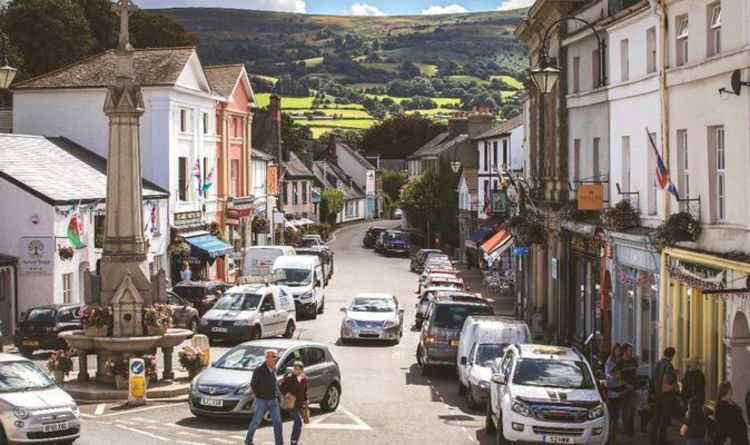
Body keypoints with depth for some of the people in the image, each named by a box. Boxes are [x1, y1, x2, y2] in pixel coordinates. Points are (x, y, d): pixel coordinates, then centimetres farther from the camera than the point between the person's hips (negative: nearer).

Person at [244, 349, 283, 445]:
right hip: (262, 401, -5)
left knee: (277, 422, -2)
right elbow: (252, 384, -9)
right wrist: (259, 396, -7)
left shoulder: (274, 369, 6)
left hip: (273, 400, 5)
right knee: (256, 421, 7)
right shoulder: (259, 370, -13)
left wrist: (276, 392, 5)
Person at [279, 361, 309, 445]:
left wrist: (306, 400, 11)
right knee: (298, 422, -18)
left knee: (297, 422, 11)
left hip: (301, 404, 6)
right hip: (292, 404, -6)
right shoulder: (289, 378, -10)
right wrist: (286, 393, -18)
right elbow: (281, 387, -4)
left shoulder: (304, 378, 7)